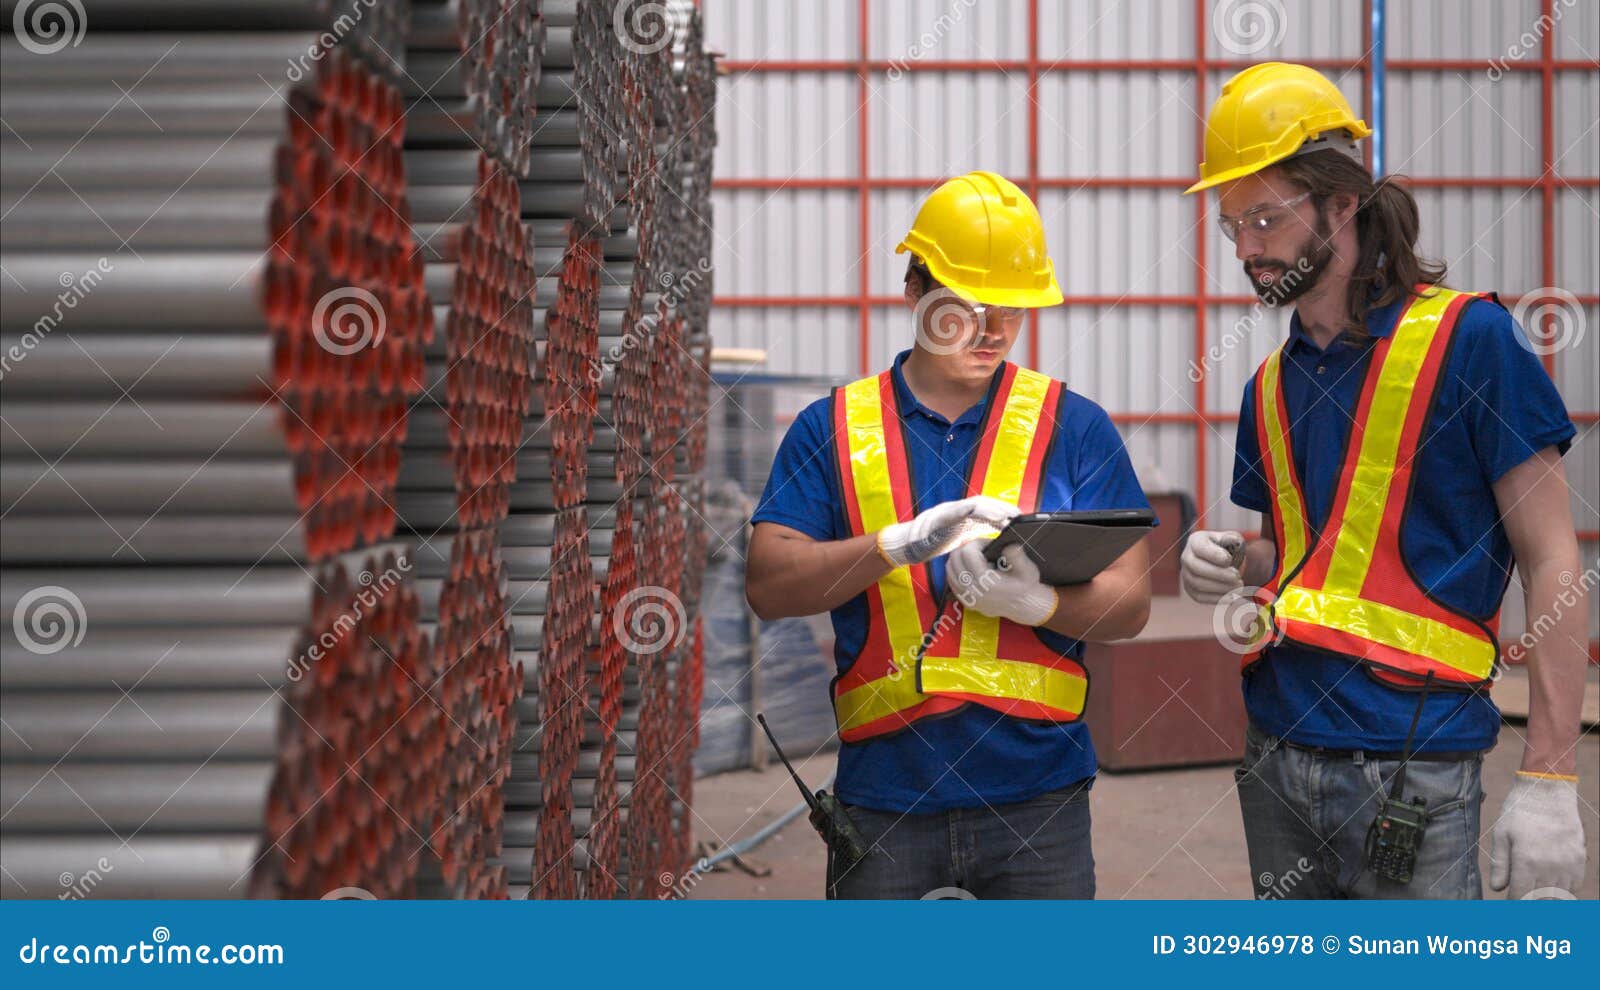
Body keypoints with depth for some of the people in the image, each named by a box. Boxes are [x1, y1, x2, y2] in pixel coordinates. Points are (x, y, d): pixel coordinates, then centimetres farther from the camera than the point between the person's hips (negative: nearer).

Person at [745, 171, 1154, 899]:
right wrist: (903, 544, -19)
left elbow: (1129, 600, 2)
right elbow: (768, 584, -3)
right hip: (884, 791, 0)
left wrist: (1037, 601, -19)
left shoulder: (1071, 426, 7)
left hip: (1036, 790, 0)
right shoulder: (834, 429, 7)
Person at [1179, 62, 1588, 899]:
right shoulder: (1271, 386, 13)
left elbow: (1552, 565, -9)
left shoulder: (1467, 338, -7)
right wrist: (1229, 569, 0)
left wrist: (1549, 779, -15)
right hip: (1277, 754, 7)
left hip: (1410, 764, -6)